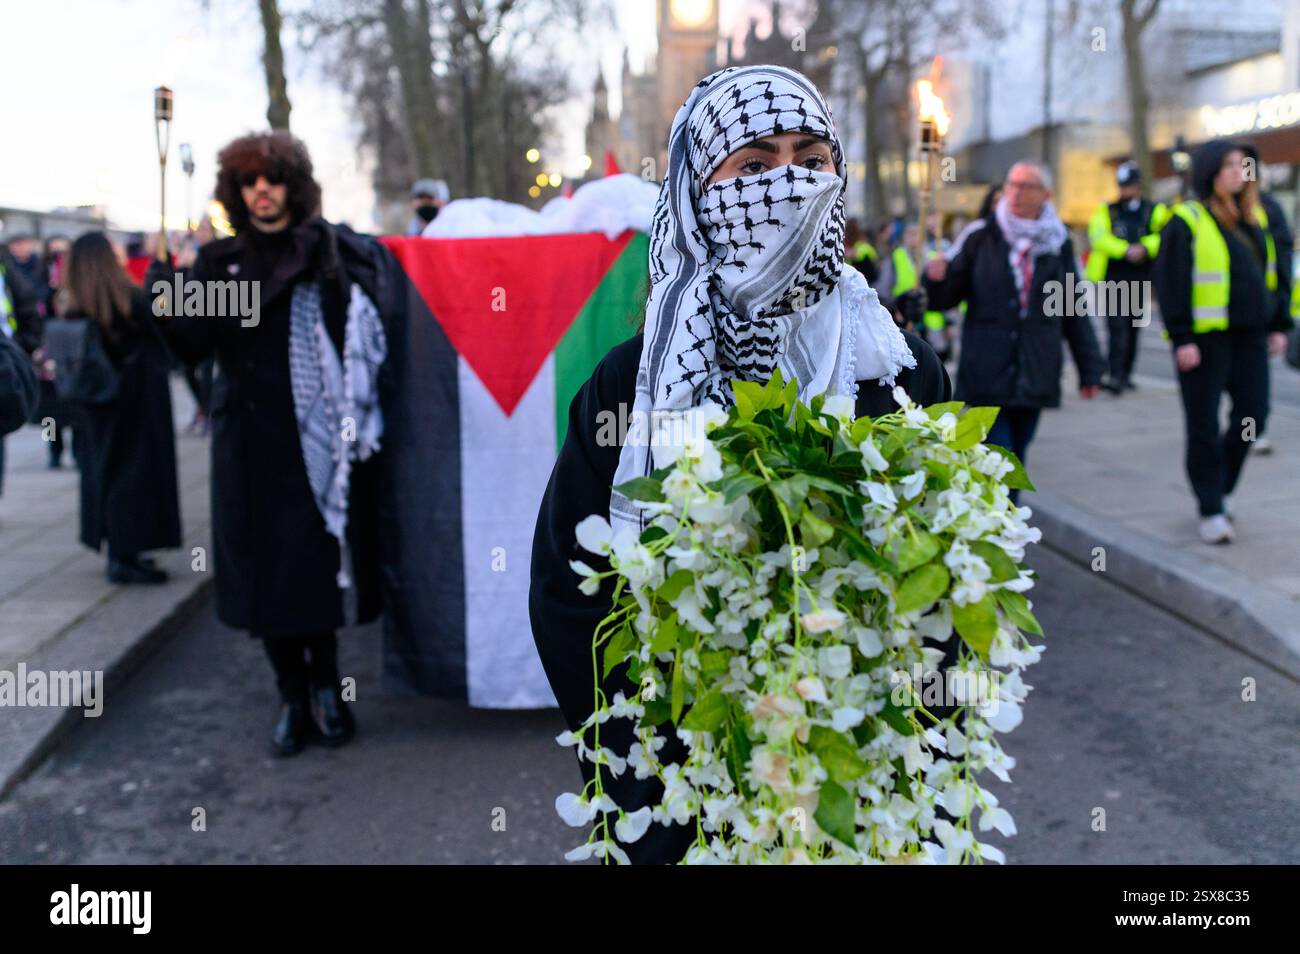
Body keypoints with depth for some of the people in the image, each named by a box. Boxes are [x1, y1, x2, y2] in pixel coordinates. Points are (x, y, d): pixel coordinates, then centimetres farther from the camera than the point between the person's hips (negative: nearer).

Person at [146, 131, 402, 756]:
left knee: (322, 561, 0)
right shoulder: (219, 263, 8)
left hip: (319, 437, -1)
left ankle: (324, 686, 18)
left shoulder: (335, 252, 4)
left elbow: (382, 314, -1)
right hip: (251, 441, 2)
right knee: (267, 567, 3)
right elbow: (191, 346, -5)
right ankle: (294, 697, 17)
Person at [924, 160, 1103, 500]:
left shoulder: (1059, 244, 9)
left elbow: (1075, 310, 14)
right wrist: (936, 279, -18)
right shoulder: (980, 237, 2)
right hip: (987, 372, -2)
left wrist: (1089, 368, 13)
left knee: (1016, 457, 9)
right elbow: (946, 297, 5)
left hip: (1034, 376, 3)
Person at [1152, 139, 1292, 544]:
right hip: (1204, 339, -6)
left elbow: (1270, 273, 20)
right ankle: (1211, 510, 9)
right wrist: (1182, 338, -16)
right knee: (1204, 425, 0)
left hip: (1249, 335, 7)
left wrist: (1278, 324, 15)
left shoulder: (1255, 217, 13)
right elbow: (1171, 283, -11)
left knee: (1253, 413, 7)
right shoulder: (1187, 220, -8)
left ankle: (1221, 485, 28)